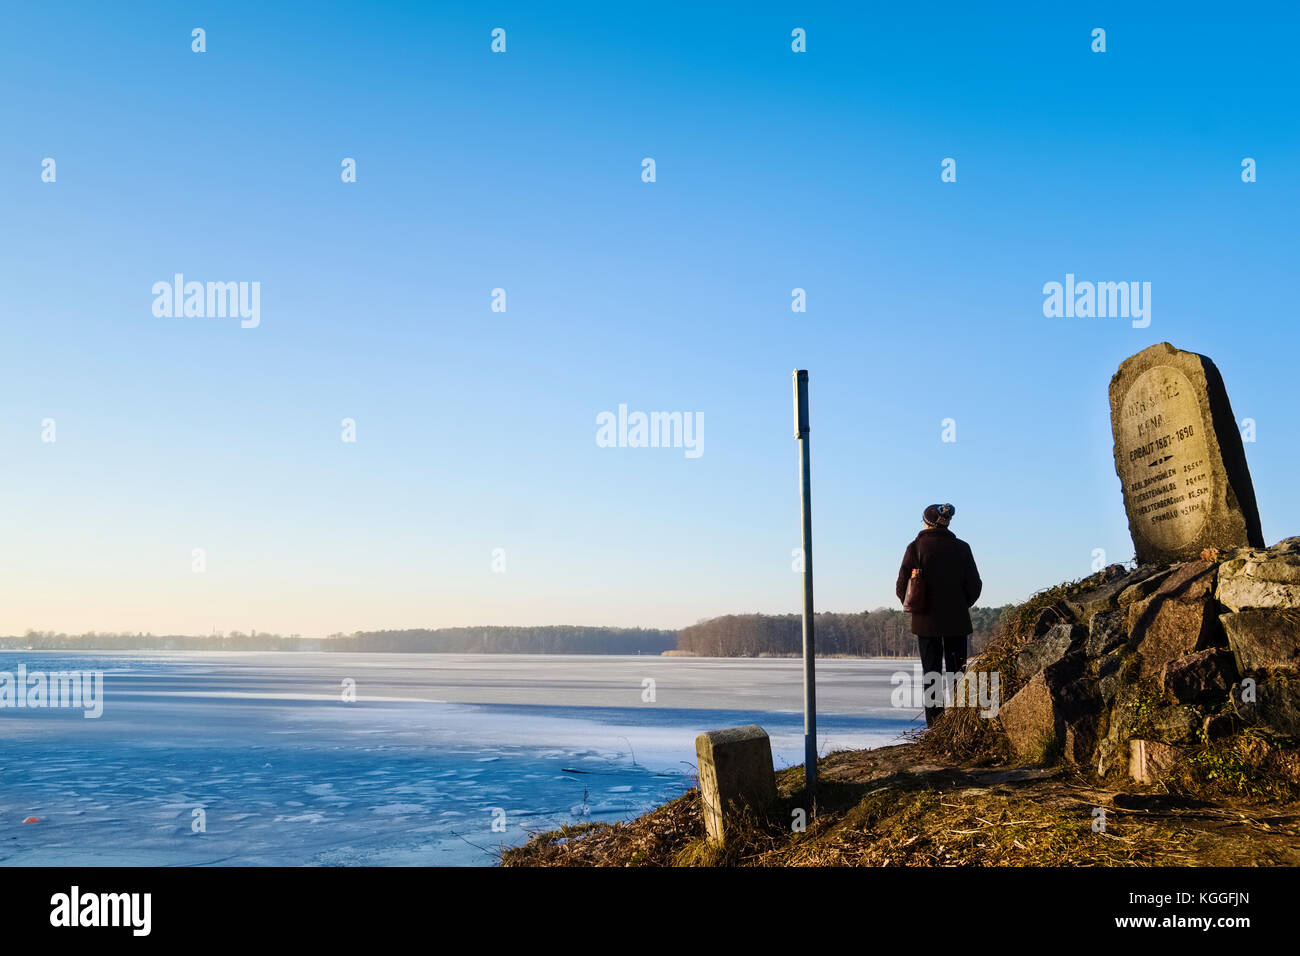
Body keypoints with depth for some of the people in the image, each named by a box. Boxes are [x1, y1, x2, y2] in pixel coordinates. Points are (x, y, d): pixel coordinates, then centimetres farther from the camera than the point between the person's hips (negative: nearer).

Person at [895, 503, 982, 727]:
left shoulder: (916, 547, -4)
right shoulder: (961, 548, 0)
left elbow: (902, 587, -5)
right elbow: (975, 585, 3)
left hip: (926, 621, -1)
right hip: (956, 620, 1)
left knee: (931, 671, 5)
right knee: (956, 672, 7)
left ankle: (935, 723, 0)